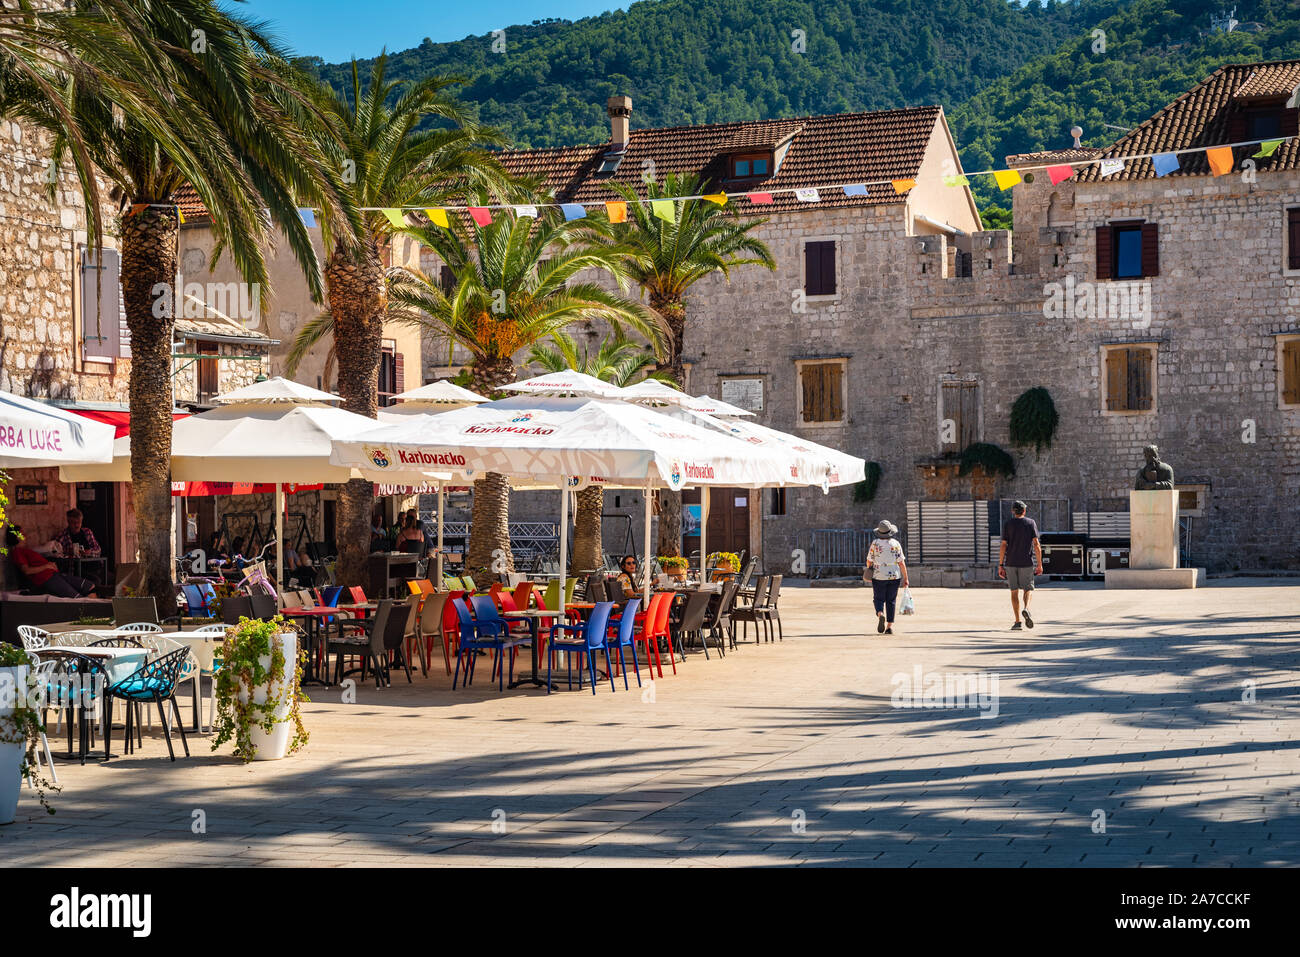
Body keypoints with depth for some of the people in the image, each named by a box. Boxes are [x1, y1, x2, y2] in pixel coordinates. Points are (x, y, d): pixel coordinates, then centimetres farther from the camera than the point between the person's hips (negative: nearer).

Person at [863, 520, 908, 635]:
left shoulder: (875, 543, -4)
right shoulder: (895, 544, -2)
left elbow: (869, 561, 0)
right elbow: (901, 562, -3)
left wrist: (868, 571, 21)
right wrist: (905, 578, 3)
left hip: (879, 576, -1)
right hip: (894, 576, 1)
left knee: (878, 599, 9)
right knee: (891, 601, 11)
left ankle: (880, 614, -22)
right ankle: (890, 626, 8)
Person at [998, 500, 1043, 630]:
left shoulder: (1007, 524, 3)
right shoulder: (1030, 523, 2)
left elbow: (1003, 545, -3)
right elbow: (1036, 544, -4)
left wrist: (1000, 565, 0)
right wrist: (1039, 564, 0)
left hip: (1011, 562, 1)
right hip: (1027, 562, -1)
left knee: (1015, 591, 6)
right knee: (1028, 589, 12)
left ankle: (1017, 622, 1)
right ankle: (1026, 609, -18)